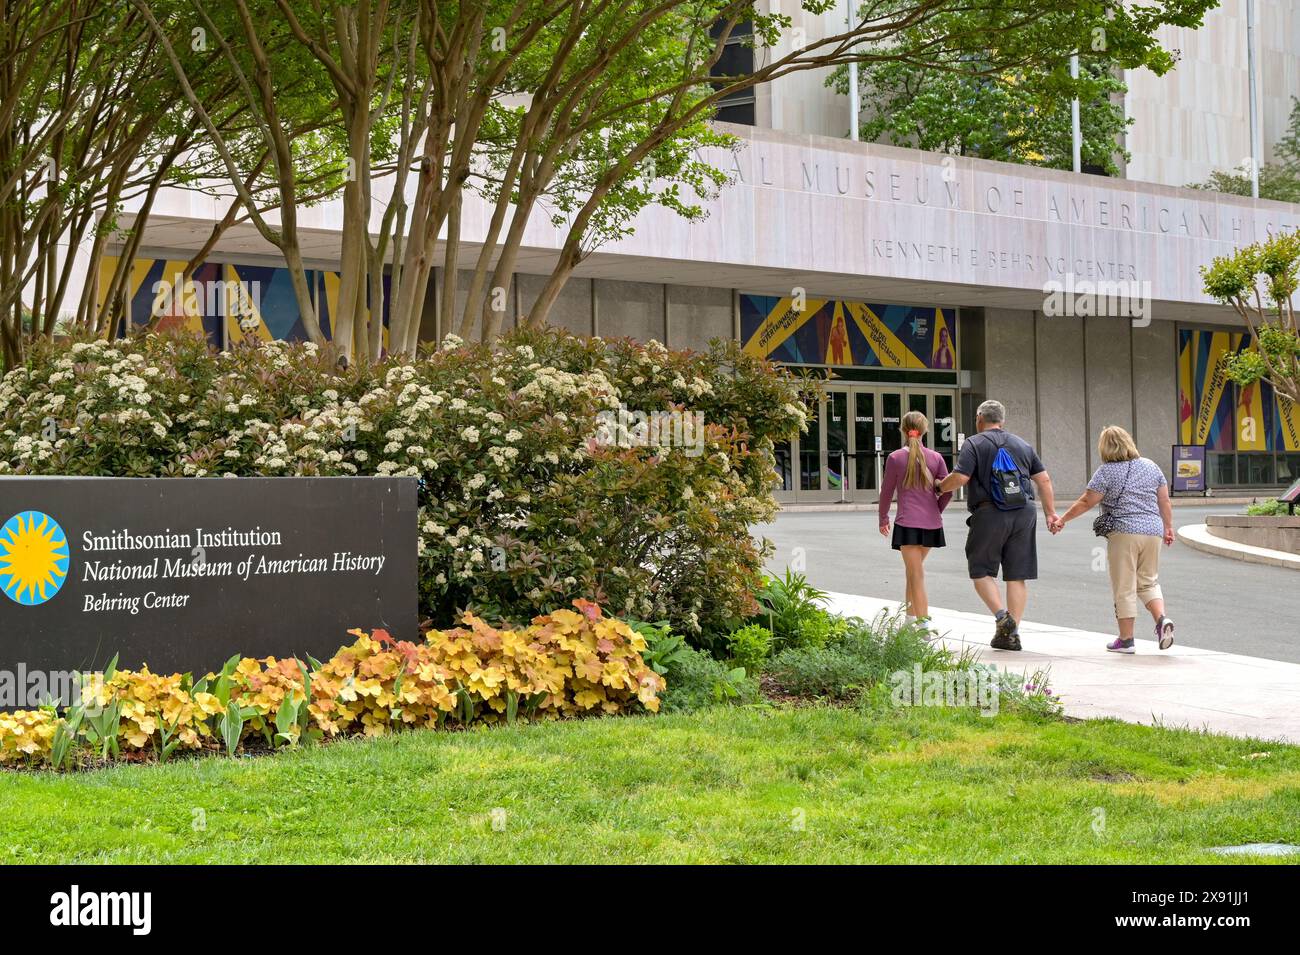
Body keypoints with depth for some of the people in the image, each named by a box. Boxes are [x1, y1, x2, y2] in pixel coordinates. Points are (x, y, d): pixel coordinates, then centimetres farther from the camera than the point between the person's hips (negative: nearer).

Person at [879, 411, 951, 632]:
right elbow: (947, 492, 4)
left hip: (908, 523, -4)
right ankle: (911, 614, 29)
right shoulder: (935, 458, 3)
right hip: (932, 523, 4)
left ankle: (923, 623, -14)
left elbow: (886, 492, 3)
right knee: (915, 569, 22)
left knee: (916, 574, -6)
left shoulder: (895, 458, -4)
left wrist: (883, 519, 17)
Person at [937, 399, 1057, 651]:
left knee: (981, 571, 7)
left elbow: (959, 478, -11)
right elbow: (1044, 480, 14)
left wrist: (941, 486, 8)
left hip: (990, 514, -4)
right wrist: (1050, 513, 18)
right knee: (1017, 575, 5)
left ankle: (1002, 616, -13)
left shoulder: (974, 444, 1)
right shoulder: (1023, 445, 17)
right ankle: (1012, 633, 5)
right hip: (1024, 514, 4)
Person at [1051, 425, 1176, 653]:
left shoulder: (1107, 471, -5)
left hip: (1123, 533, -5)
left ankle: (1126, 639, 4)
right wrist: (1168, 528, 23)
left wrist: (1062, 519, 6)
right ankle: (1161, 619, -8)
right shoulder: (1151, 466, 10)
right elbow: (1165, 502, 13)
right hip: (1153, 531, 5)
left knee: (1124, 588, 1)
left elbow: (1086, 502, -4)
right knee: (1148, 582, 16)